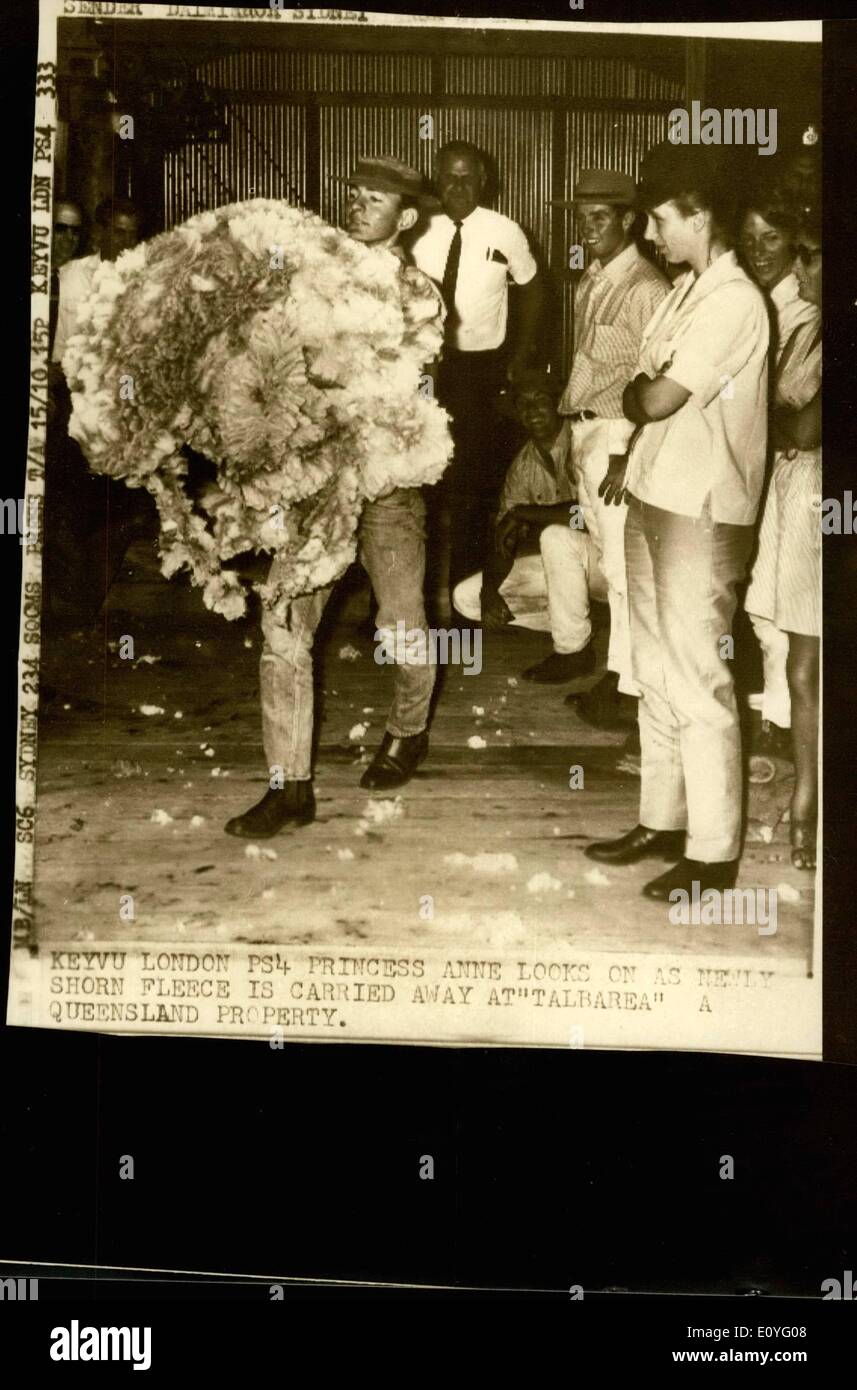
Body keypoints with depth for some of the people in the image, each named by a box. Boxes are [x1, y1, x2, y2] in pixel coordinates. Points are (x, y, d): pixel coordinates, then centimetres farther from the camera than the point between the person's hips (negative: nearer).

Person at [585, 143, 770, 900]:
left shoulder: (735, 301, -16)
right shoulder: (687, 291, 13)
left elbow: (659, 398, -20)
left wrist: (638, 393, 0)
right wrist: (635, 456, 0)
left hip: (701, 516, -9)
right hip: (654, 500, 9)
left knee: (698, 686, -3)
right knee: (658, 675, 15)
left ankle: (712, 852, 8)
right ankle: (662, 822, 27)